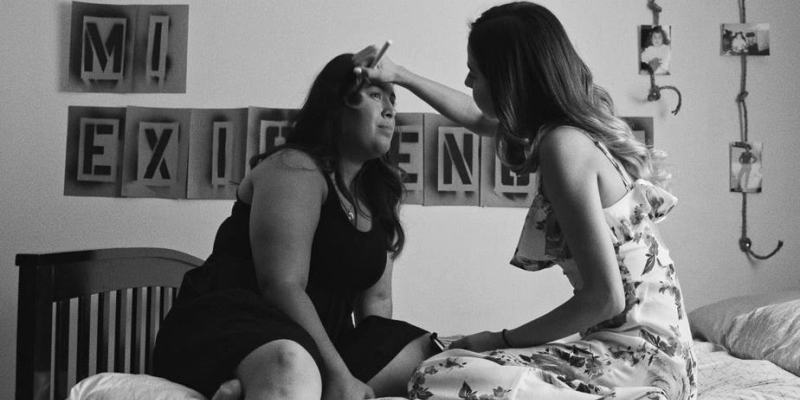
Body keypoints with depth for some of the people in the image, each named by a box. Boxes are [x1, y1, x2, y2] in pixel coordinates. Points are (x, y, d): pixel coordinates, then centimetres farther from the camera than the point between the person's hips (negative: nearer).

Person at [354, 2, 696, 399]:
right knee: (455, 360, 19)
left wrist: (502, 339, -10)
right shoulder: (582, 122, 8)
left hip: (640, 355, -9)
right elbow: (478, 119, 29)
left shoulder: (564, 145, -19)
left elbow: (605, 299, -21)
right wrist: (399, 74, 29)